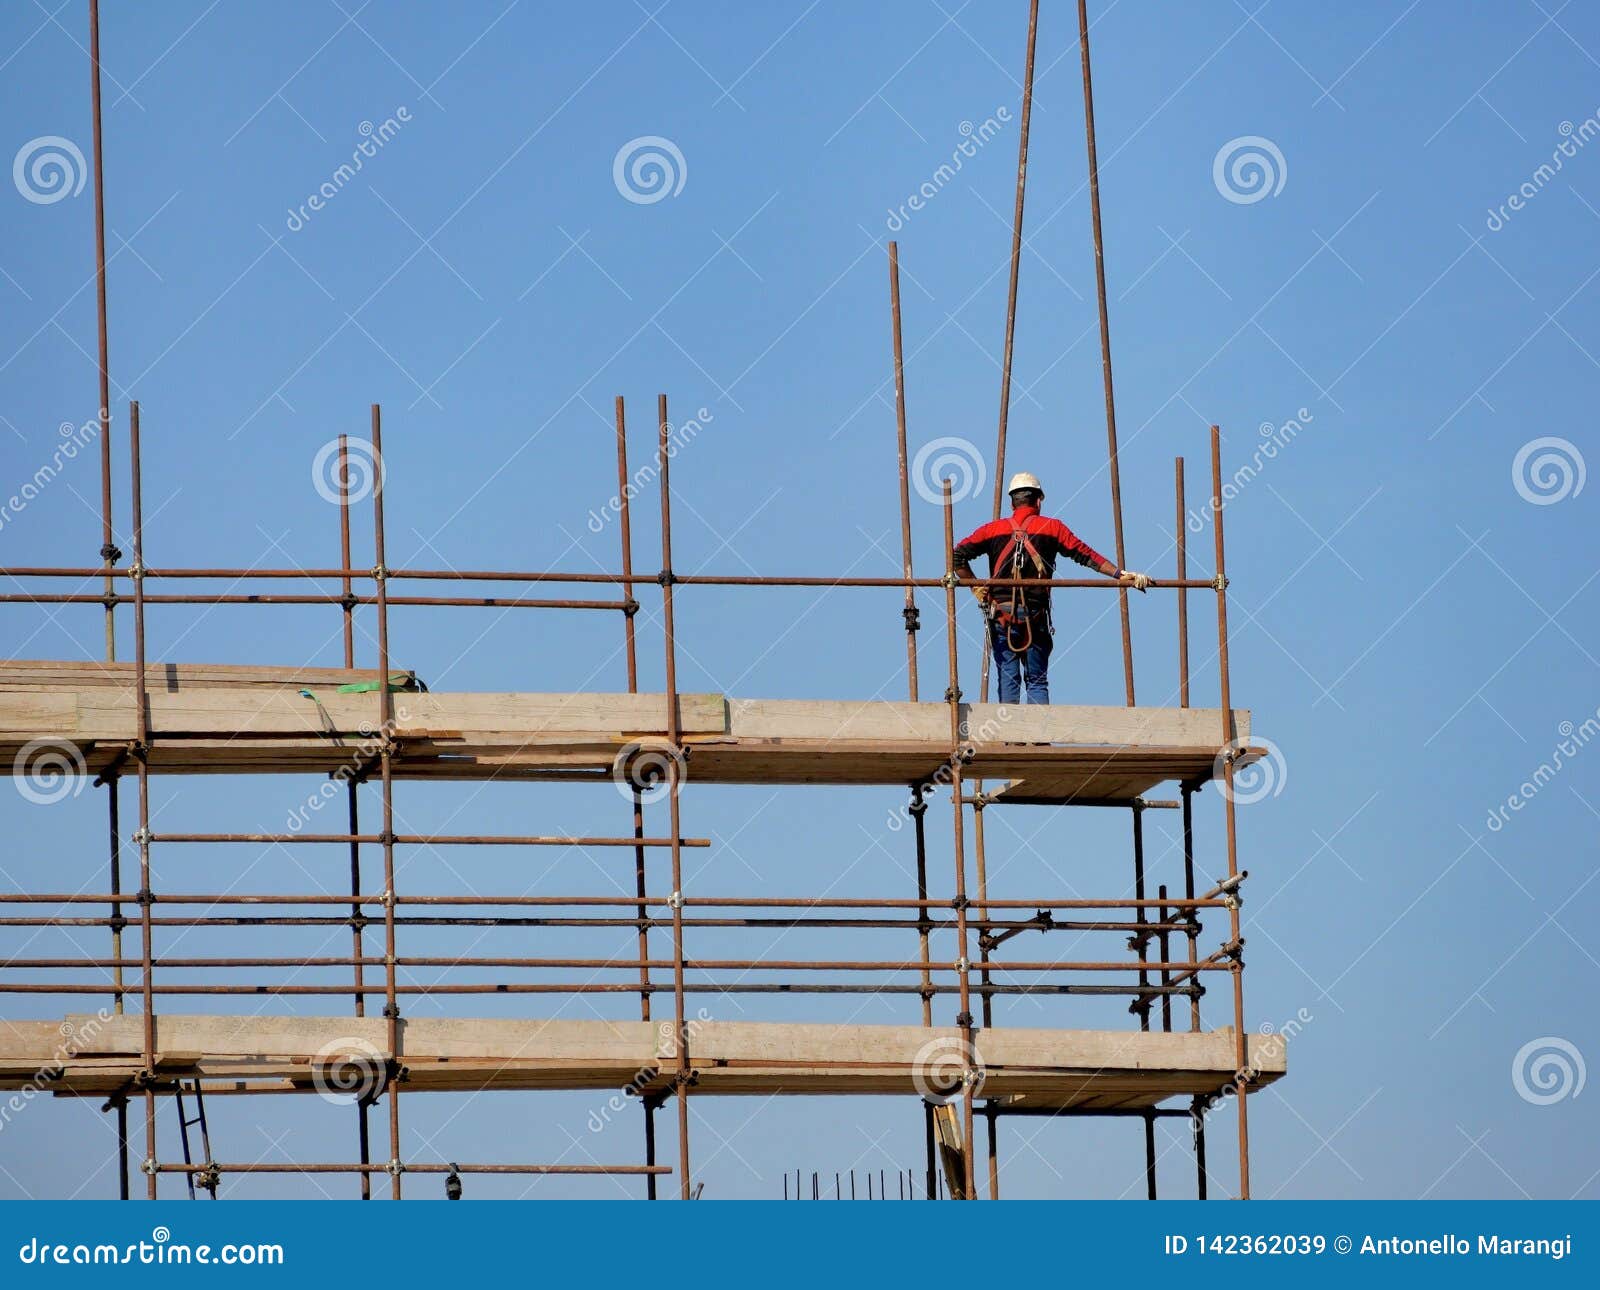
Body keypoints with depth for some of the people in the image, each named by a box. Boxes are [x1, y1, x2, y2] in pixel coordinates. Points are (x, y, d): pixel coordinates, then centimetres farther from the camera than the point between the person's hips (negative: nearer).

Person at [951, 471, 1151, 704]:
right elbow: (1086, 555, 4)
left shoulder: (993, 529, 9)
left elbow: (958, 555, 2)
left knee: (1008, 677, 2)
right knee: (1037, 680, 7)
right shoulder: (1052, 528, 6)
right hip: (1035, 615, 0)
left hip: (1001, 614, 0)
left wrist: (975, 587, 6)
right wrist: (1121, 575, 7)